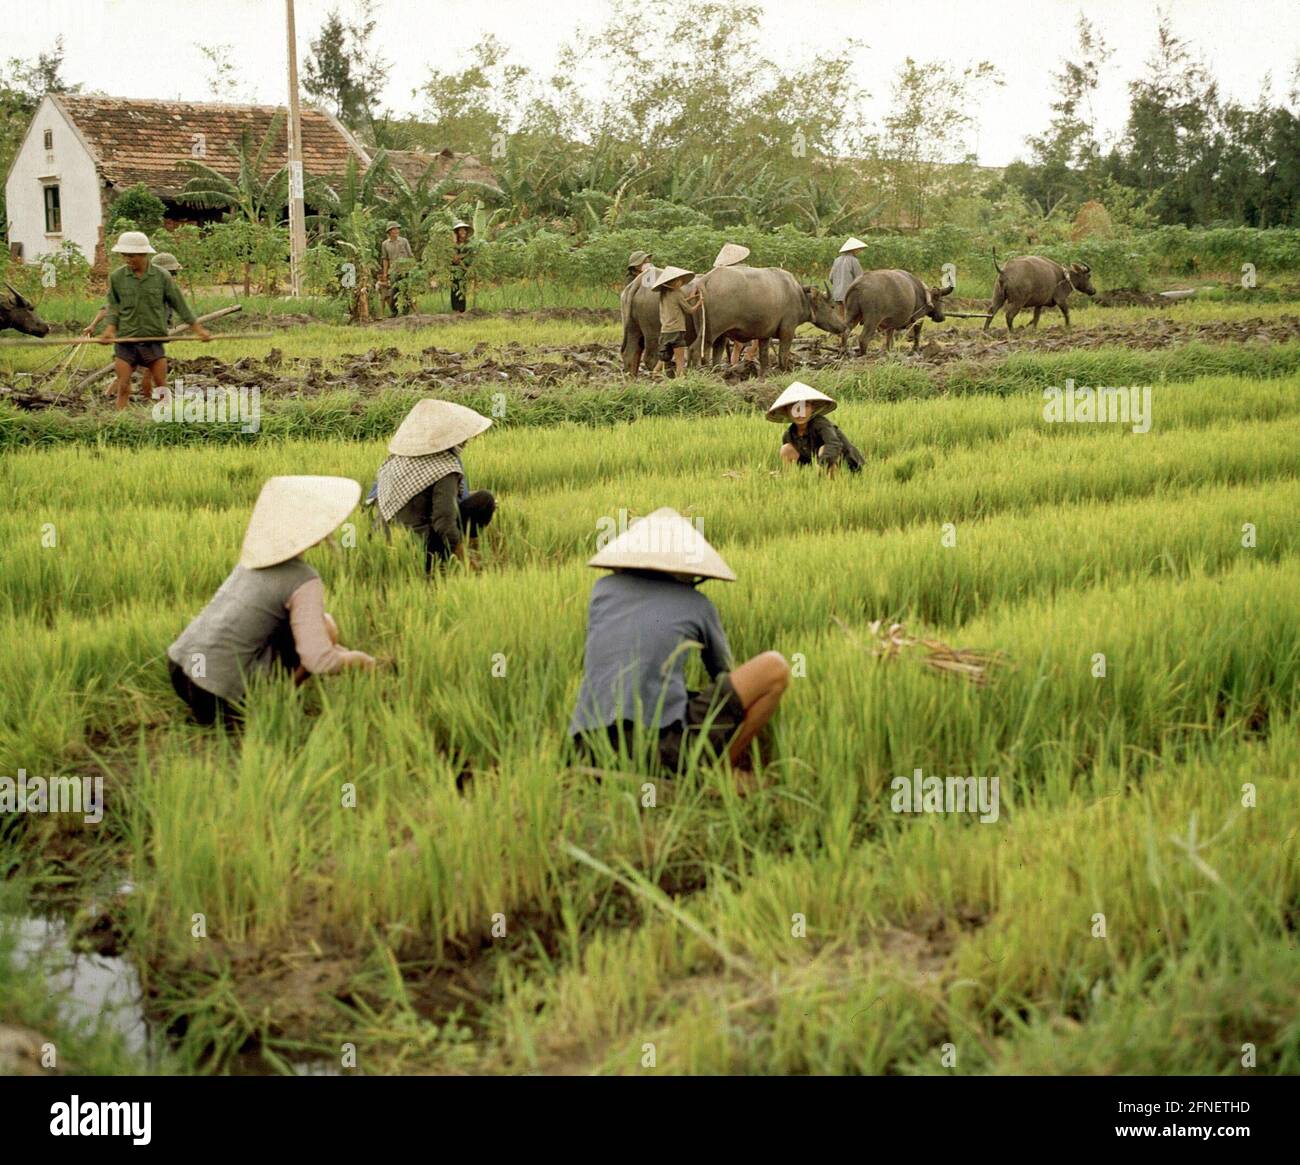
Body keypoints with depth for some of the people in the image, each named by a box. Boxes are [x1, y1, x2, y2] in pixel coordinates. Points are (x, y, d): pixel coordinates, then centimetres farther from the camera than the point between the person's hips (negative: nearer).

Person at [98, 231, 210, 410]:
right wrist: (111, 327, -10)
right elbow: (113, 306, 6)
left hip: (153, 341, 0)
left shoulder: (162, 277, -2)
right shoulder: (117, 277, -1)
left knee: (161, 387, 5)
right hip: (125, 340, 0)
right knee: (123, 387, -1)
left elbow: (179, 304, 4)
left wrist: (198, 328, 3)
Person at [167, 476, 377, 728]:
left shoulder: (261, 554, 13)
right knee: (326, 626, 0)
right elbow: (319, 662, -20)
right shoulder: (304, 581, -12)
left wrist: (343, 651, 27)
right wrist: (359, 659, -1)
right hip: (217, 699, -8)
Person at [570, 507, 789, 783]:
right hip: (663, 746, -4)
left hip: (591, 749, 4)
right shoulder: (698, 604, 15)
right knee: (775, 667, 11)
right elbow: (726, 679, 30)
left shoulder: (604, 588, 20)